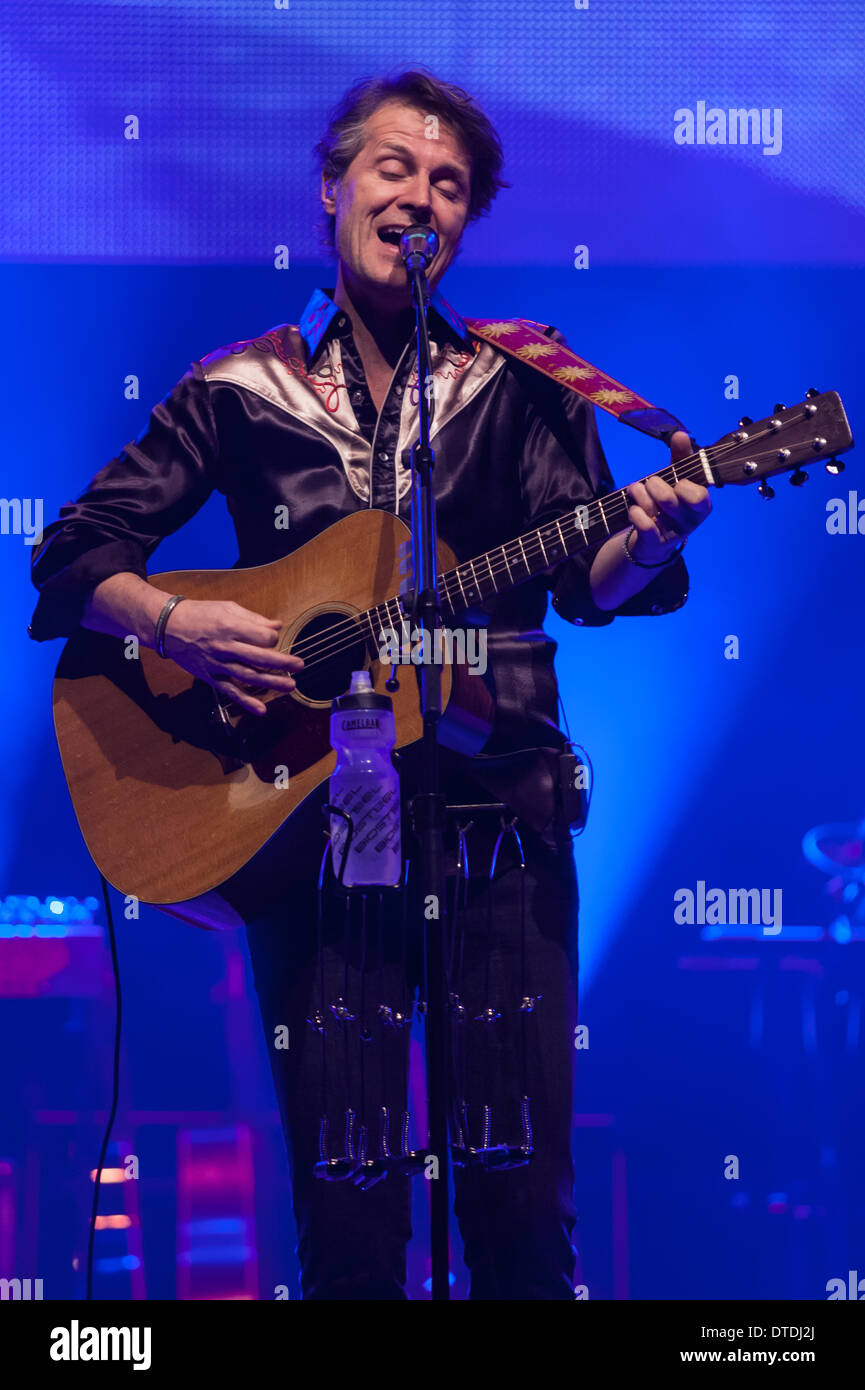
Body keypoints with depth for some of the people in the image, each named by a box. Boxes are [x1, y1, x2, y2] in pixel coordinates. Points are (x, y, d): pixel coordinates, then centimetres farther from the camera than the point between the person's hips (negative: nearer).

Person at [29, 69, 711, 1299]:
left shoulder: (519, 389, 9)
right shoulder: (238, 390, 9)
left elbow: (586, 579, -2)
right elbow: (73, 552, 7)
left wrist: (646, 545, -24)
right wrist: (172, 622, -12)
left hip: (495, 806, 0)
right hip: (305, 807, 0)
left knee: (524, 1195, -1)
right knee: (343, 1208, 1)